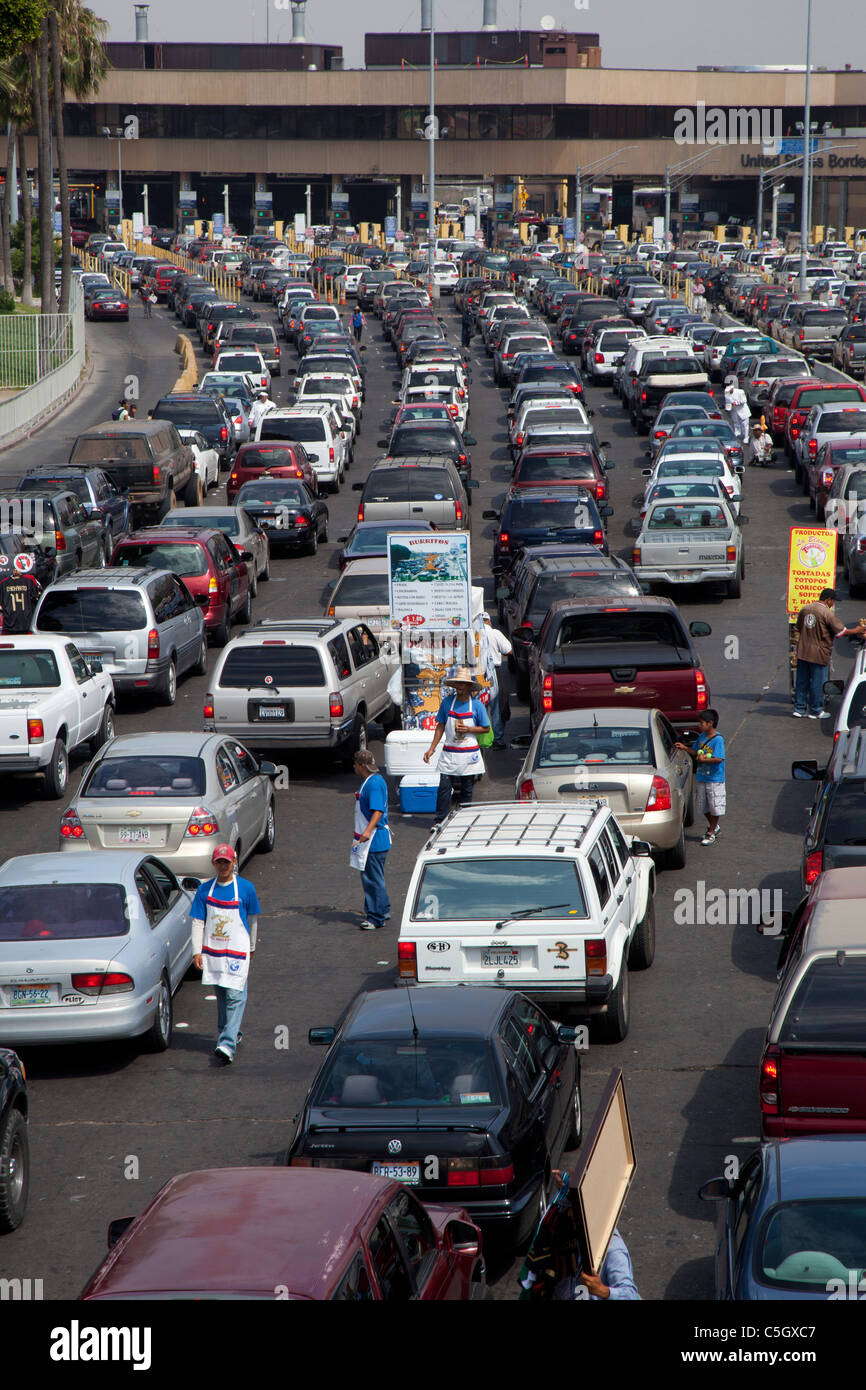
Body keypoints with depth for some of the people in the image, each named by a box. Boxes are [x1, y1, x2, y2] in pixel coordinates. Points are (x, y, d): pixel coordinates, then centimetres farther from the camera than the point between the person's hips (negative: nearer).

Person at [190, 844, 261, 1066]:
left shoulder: (245, 888, -4)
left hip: (237, 950, -3)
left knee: (235, 996, -11)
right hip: (212, 950, 3)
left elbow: (253, 919, 8)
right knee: (221, 995, 16)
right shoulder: (205, 889, 1)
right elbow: (197, 922, 3)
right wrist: (197, 951, -3)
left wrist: (251, 947, 15)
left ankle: (227, 1045, -17)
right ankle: (231, 1033, 35)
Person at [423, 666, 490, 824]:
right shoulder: (447, 702, 2)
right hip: (449, 754, 1)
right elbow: (440, 727, 8)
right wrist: (432, 749, 3)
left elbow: (485, 728, 4)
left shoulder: (476, 705, -2)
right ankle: (439, 821, -5)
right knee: (444, 787, -8)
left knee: (466, 790, 6)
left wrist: (468, 729, -13)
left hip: (469, 755, -1)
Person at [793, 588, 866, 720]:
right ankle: (815, 711, 12)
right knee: (818, 682, 4)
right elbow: (841, 631, -11)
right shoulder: (827, 613, -15)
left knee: (802, 681, 13)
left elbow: (798, 628, 17)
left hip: (802, 652, 6)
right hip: (819, 654, -6)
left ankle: (799, 708, 17)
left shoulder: (805, 609, 6)